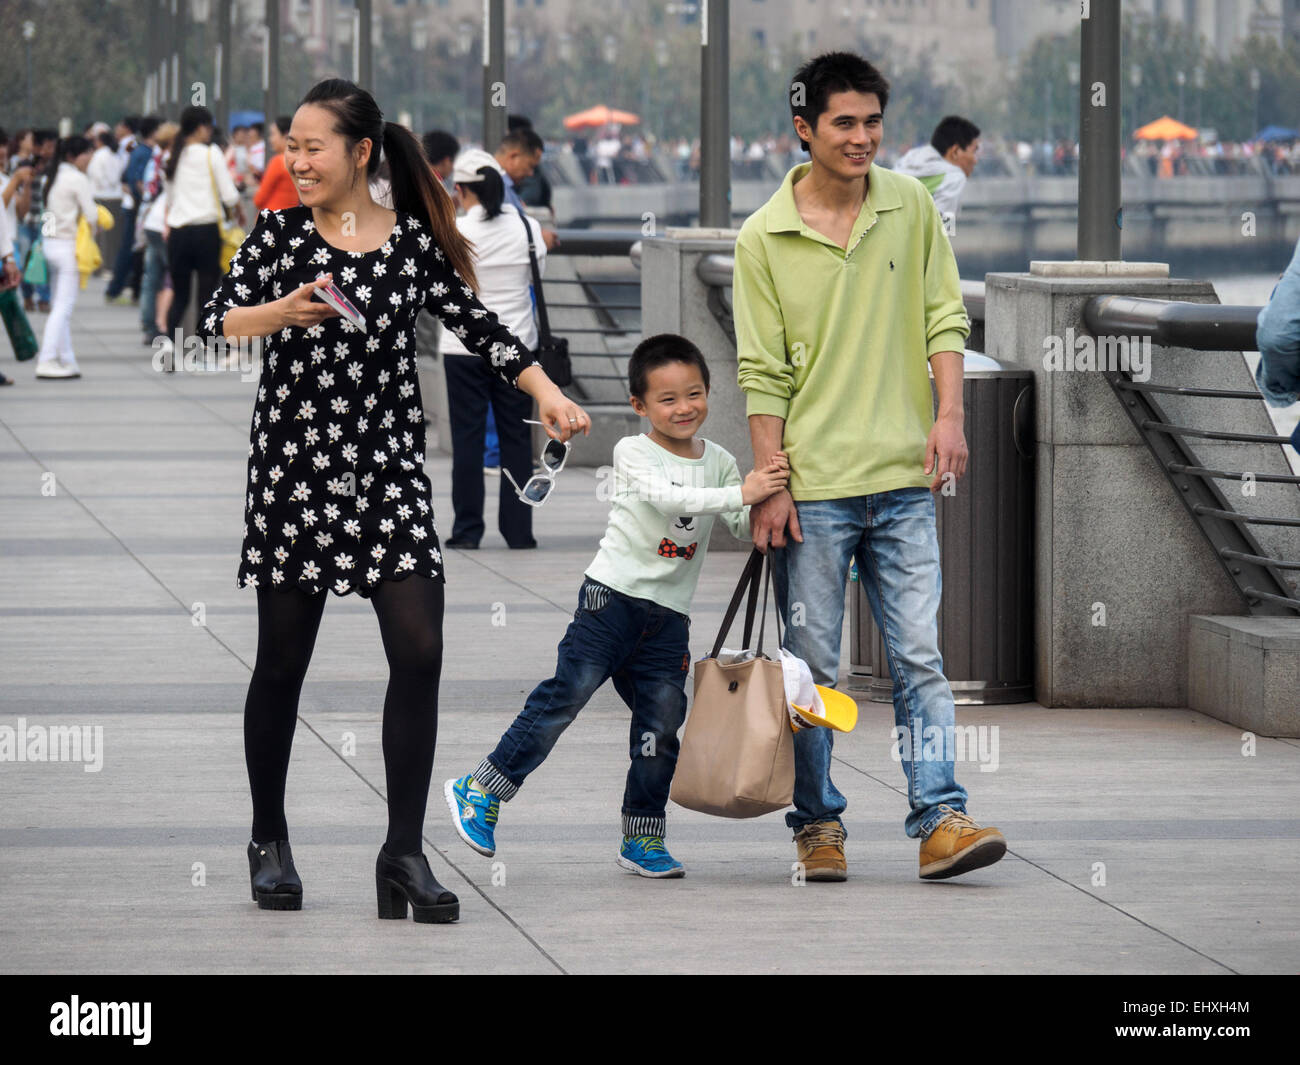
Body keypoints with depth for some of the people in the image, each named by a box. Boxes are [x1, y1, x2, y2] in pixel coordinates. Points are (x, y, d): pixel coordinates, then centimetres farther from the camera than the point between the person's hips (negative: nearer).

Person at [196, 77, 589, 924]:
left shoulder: (415, 244, 3)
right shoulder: (281, 233, 3)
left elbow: (481, 329, 2)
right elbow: (216, 321, -4)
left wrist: (549, 394, -10)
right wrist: (279, 314, -23)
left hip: (389, 468, 0)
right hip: (294, 464, 0)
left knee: (419, 649, -9)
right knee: (283, 659, 5)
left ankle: (404, 853, -4)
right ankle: (270, 840, 21)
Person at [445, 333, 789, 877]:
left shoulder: (718, 461, 9)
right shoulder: (634, 453, -5)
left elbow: (744, 527, 6)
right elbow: (664, 497, -23)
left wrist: (768, 496, -14)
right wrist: (740, 494, -31)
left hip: (669, 617, 5)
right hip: (612, 596, -5)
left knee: (661, 725, 3)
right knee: (566, 696, -11)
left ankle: (642, 839, 14)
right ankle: (480, 791, -3)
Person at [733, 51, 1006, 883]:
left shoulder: (911, 207, 5)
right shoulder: (764, 239, -2)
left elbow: (944, 318, 8)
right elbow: (763, 372, -2)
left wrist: (949, 415, -7)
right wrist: (771, 482, -7)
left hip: (904, 479, 2)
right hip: (812, 486, -2)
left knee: (920, 657, -4)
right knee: (813, 665, 4)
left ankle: (940, 820, -7)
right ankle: (819, 823, 14)